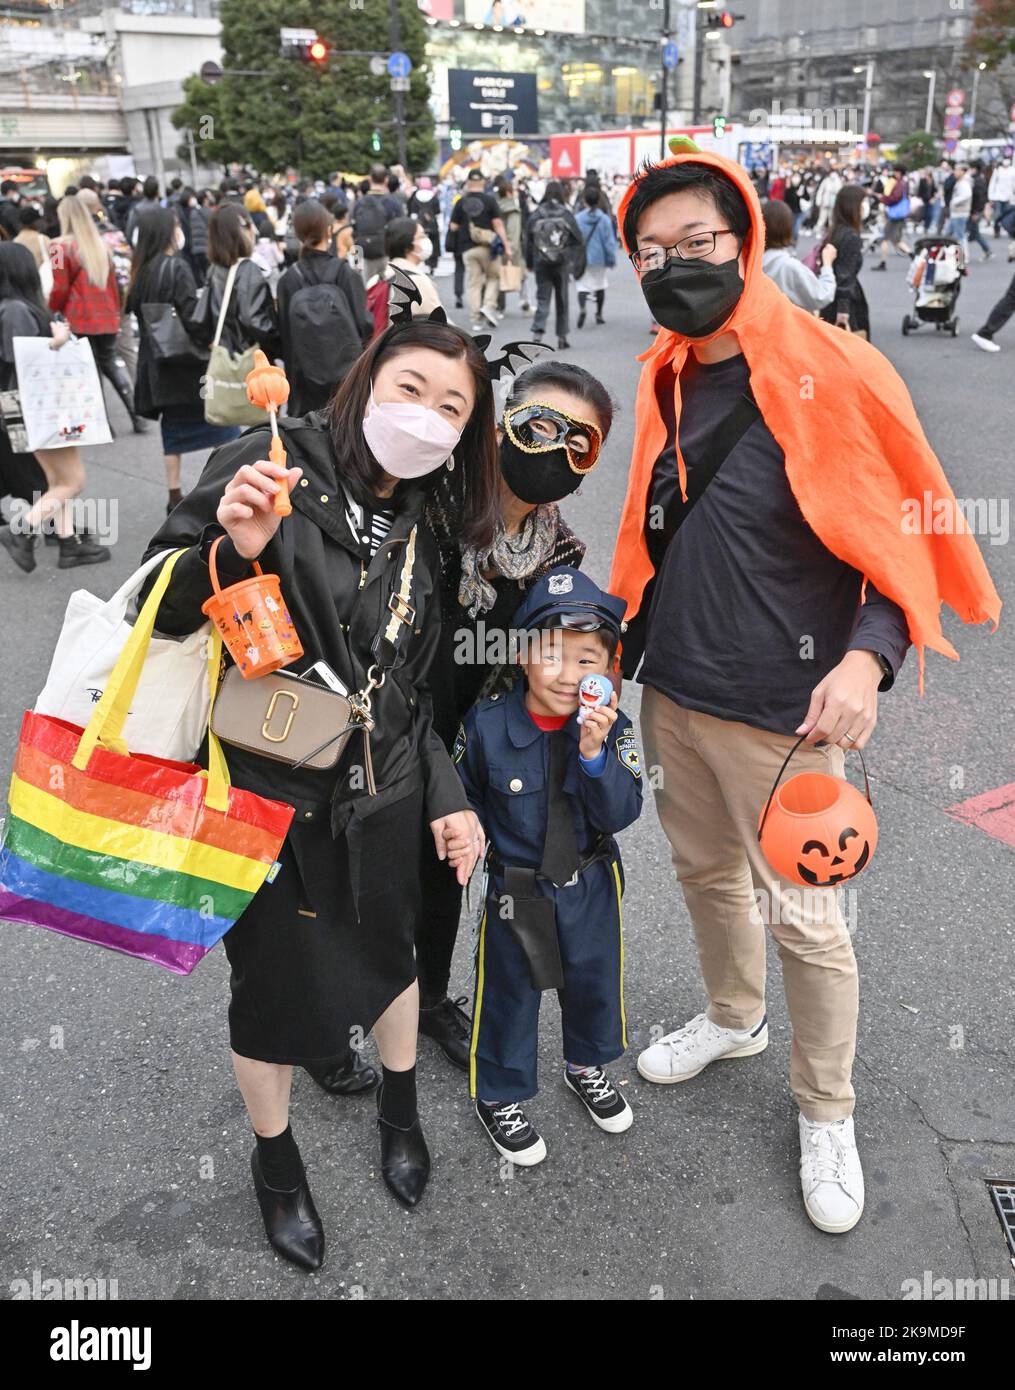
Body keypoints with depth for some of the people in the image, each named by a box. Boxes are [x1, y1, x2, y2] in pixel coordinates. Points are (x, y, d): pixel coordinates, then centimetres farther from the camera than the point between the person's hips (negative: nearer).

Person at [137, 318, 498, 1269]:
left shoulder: (421, 526, 6)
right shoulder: (270, 468, -14)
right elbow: (161, 609, -14)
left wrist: (447, 794, 8)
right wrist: (232, 551, -34)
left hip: (382, 794, 5)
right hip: (267, 795, -5)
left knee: (386, 951, 22)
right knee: (276, 982, 10)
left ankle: (400, 1110, 51)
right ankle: (274, 1160, 40)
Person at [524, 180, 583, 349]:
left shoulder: (536, 215, -3)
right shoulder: (566, 214, -5)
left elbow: (528, 240, 1)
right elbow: (577, 240, -3)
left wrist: (529, 263, 9)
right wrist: (572, 260, 8)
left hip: (541, 263, 0)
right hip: (562, 264, 0)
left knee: (542, 299, 3)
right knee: (562, 299, 12)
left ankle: (537, 332, -18)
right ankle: (562, 336, 17)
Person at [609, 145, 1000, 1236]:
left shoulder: (831, 375, -13)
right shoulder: (667, 379, 5)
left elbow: (904, 536, -12)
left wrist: (866, 657, -26)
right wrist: (632, 628, 15)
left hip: (777, 710, -6)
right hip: (671, 694, 6)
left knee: (802, 917, 6)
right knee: (707, 874, 22)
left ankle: (827, 1117, 28)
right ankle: (734, 1018, 48)